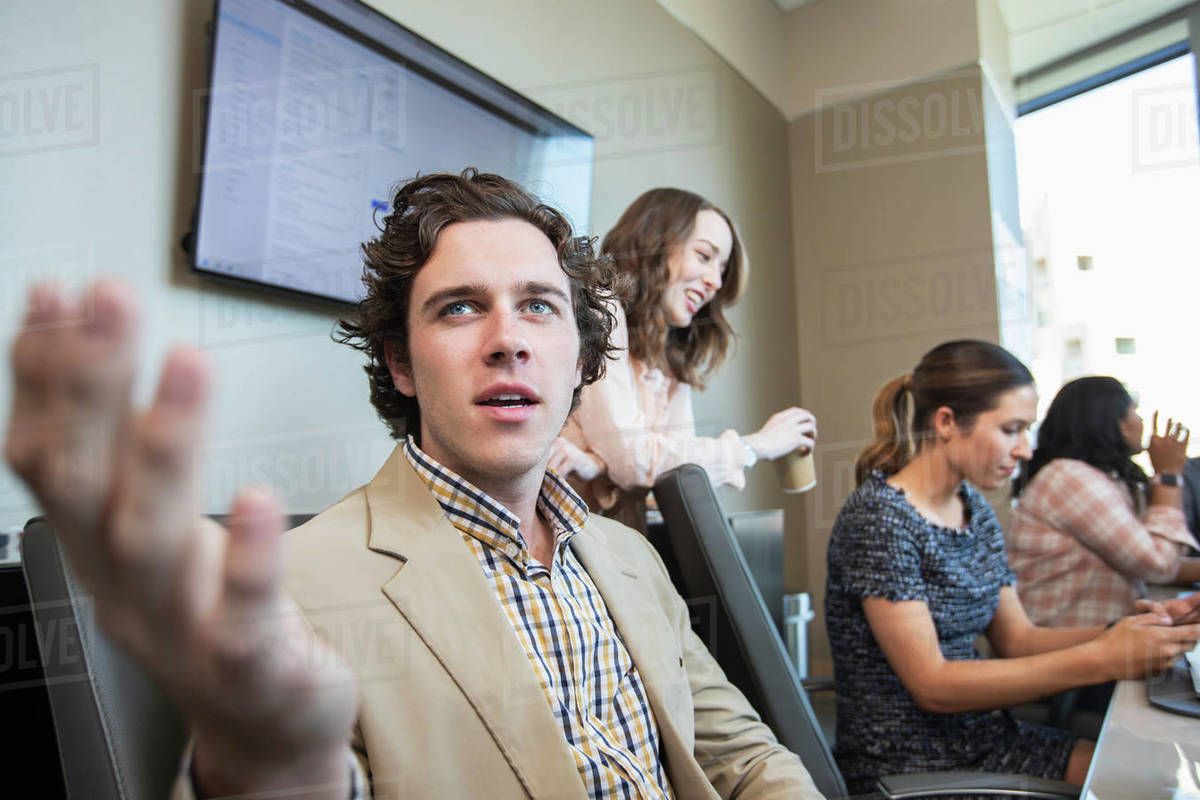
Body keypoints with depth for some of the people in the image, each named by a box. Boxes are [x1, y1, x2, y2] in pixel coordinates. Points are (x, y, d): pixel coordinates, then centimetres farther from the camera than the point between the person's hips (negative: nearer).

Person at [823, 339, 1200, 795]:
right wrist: (1101, 660, -23)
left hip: (981, 737, 7)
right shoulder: (878, 518, -20)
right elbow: (930, 685, -22)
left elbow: (1017, 640, 9)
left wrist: (1149, 626, -4)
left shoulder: (975, 510, 6)